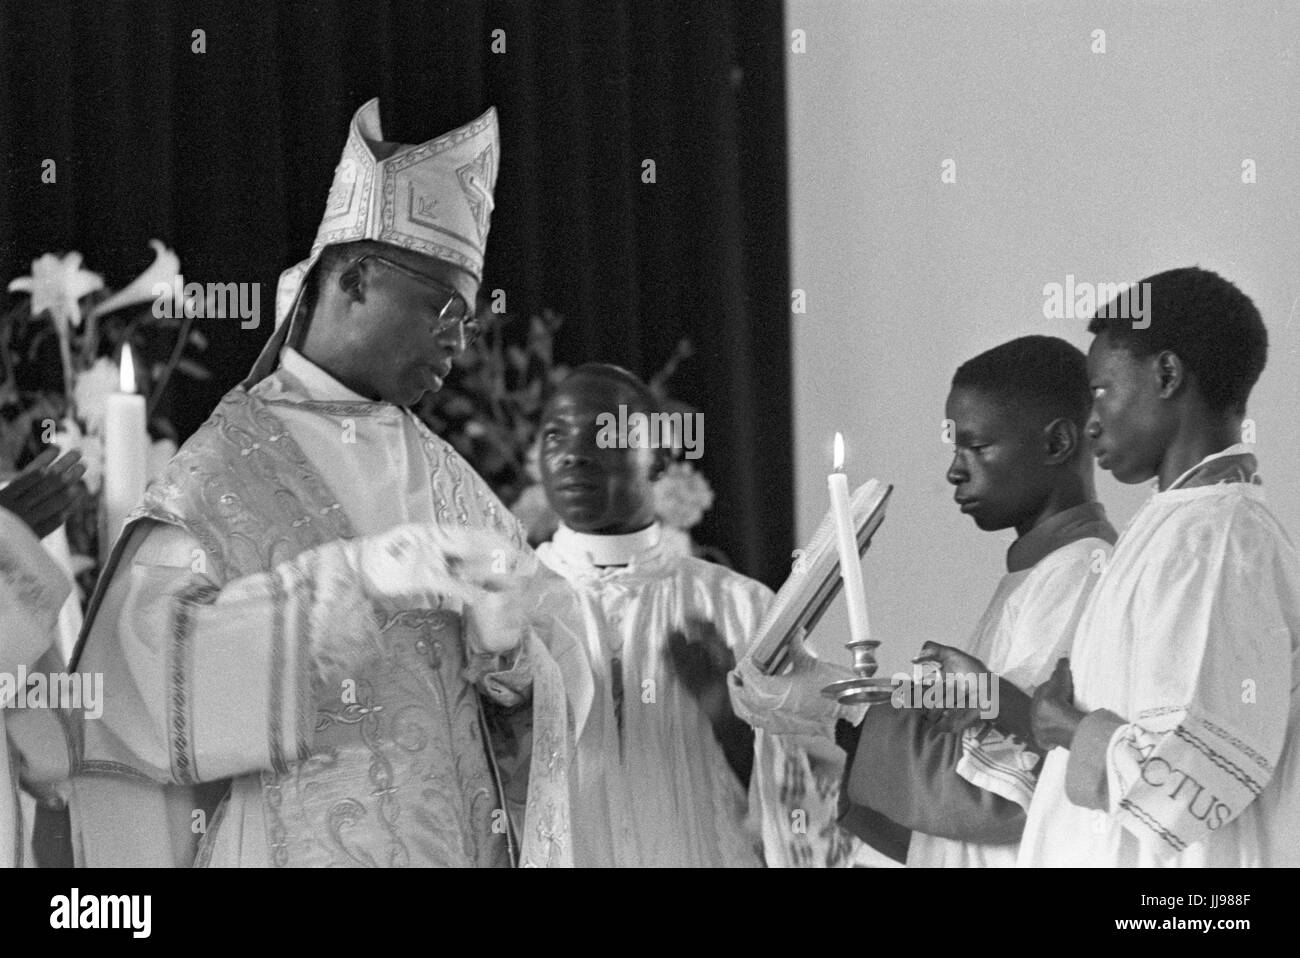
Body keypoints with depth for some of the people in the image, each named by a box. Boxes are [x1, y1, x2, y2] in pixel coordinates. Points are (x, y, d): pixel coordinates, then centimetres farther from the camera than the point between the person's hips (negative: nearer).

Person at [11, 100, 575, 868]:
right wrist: (352, 576, -27)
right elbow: (152, 666, -19)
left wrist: (502, 638, -15)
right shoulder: (225, 468, -4)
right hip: (298, 849, -5)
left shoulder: (437, 471, 11)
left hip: (461, 836, 5)